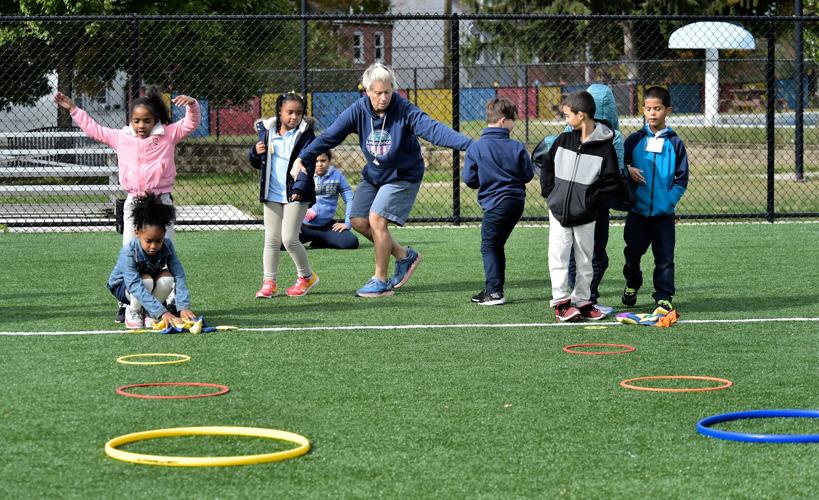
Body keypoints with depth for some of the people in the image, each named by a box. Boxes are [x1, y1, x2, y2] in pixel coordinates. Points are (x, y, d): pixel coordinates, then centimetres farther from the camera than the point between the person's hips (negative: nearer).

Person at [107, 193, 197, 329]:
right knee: (146, 280, -36)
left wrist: (184, 307, -44)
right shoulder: (129, 252, -35)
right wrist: (162, 312, -52)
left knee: (167, 277, -28)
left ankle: (148, 313, -5)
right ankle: (132, 312, -7)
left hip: (152, 283, 4)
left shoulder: (167, 246, -22)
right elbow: (135, 286, -43)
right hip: (122, 286, -4)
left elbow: (179, 276, -28)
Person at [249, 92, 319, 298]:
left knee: (289, 239, -8)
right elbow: (257, 163, 17)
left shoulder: (305, 134, -6)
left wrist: (299, 188, -25)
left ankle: (306, 276, 13)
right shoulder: (267, 132, 7)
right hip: (272, 194, 5)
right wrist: (256, 152, -6)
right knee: (271, 239, 6)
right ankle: (269, 282, 11)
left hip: (295, 195, -5)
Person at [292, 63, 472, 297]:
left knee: (377, 220, -17)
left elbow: (433, 129, -34)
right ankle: (404, 255, 20)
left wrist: (467, 144, -47)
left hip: (403, 176, -6)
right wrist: (302, 159, -19)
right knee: (359, 221, 1)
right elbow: (329, 137, -9)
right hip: (373, 174, 6)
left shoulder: (404, 110, -22)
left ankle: (381, 282, -4)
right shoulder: (358, 111, -11)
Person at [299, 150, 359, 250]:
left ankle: (318, 241, 2)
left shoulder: (337, 175, 1)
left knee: (351, 242, -22)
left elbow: (349, 200, 2)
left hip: (326, 226, 2)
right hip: (304, 225, -1)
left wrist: (347, 223, -6)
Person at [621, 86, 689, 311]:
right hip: (637, 210, 1)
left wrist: (670, 199, -11)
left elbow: (682, 178, 1)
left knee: (665, 257, -2)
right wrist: (628, 171, -14)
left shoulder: (674, 143, 2)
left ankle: (664, 297, 3)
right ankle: (632, 285, 35)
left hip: (664, 213, -1)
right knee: (633, 252, 11)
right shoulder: (635, 140, 4)